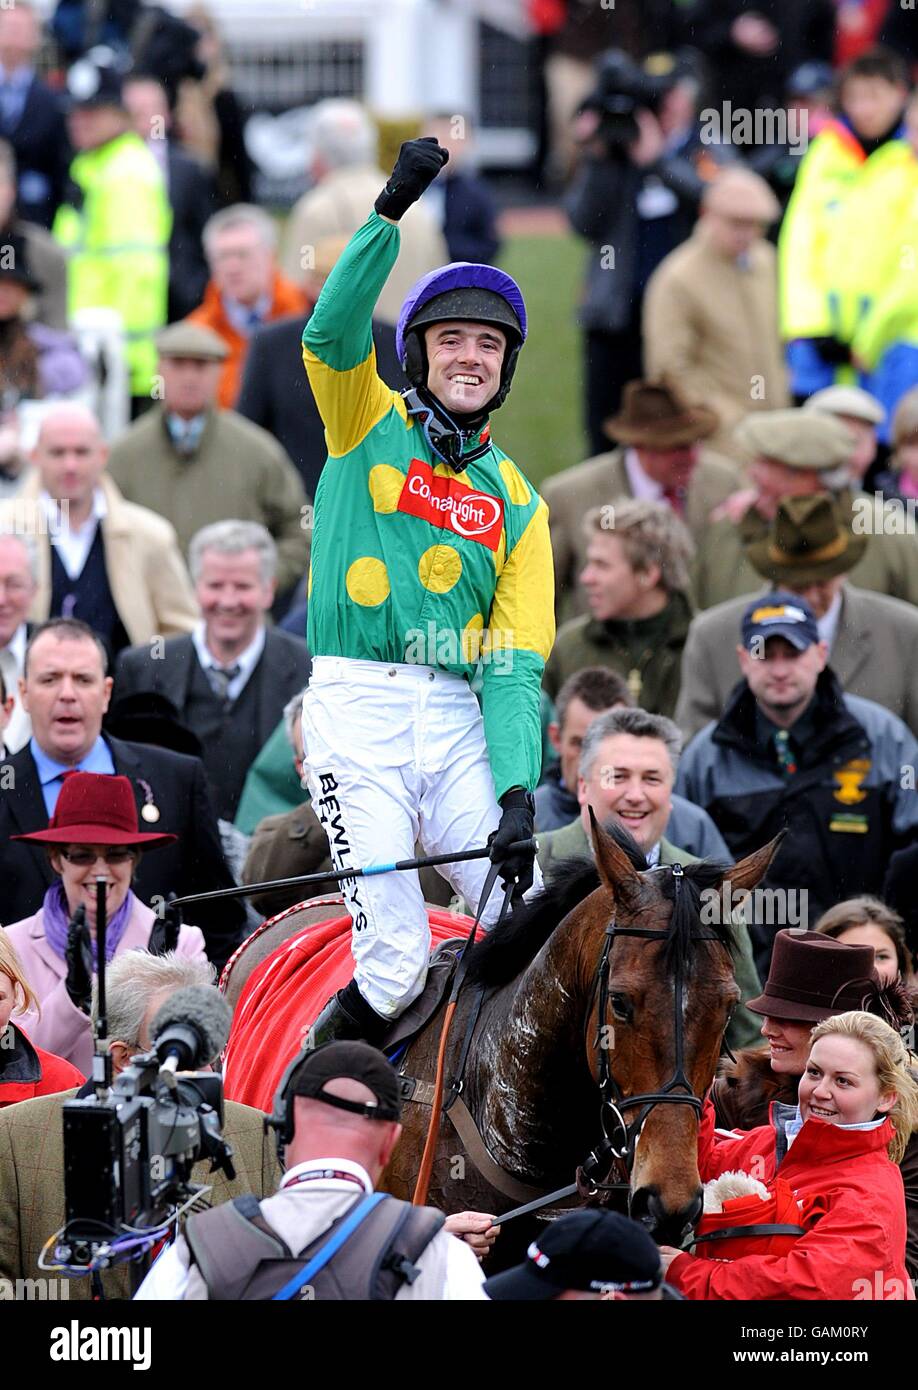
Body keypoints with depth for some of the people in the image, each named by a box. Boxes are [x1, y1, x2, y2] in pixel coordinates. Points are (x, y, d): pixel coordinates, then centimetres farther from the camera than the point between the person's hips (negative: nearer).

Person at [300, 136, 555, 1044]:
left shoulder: (517, 506, 14)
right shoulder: (370, 425, 10)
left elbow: (516, 664, 6)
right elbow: (333, 330, -12)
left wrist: (518, 792, -9)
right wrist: (391, 212, -23)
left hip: (458, 721, 3)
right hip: (357, 706, -3)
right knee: (394, 962, -14)